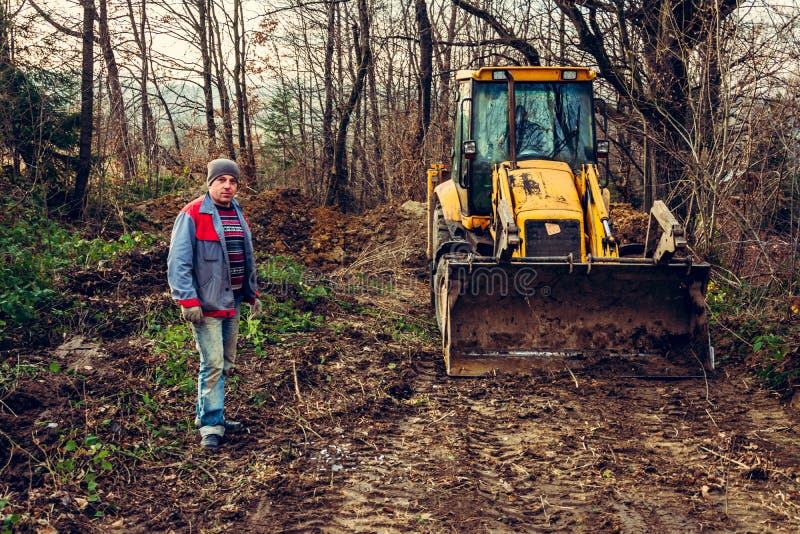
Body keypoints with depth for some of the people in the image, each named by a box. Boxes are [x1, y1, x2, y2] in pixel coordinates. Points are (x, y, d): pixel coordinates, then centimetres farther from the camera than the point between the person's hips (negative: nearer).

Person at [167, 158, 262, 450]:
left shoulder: (238, 215, 12)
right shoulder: (192, 214, -12)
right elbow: (178, 262, -15)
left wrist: (253, 294, 18)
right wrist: (188, 300, -21)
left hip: (232, 303, 8)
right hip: (206, 304, -8)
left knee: (226, 364, 14)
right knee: (213, 365, -7)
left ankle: (210, 415, 27)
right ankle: (210, 426, 2)